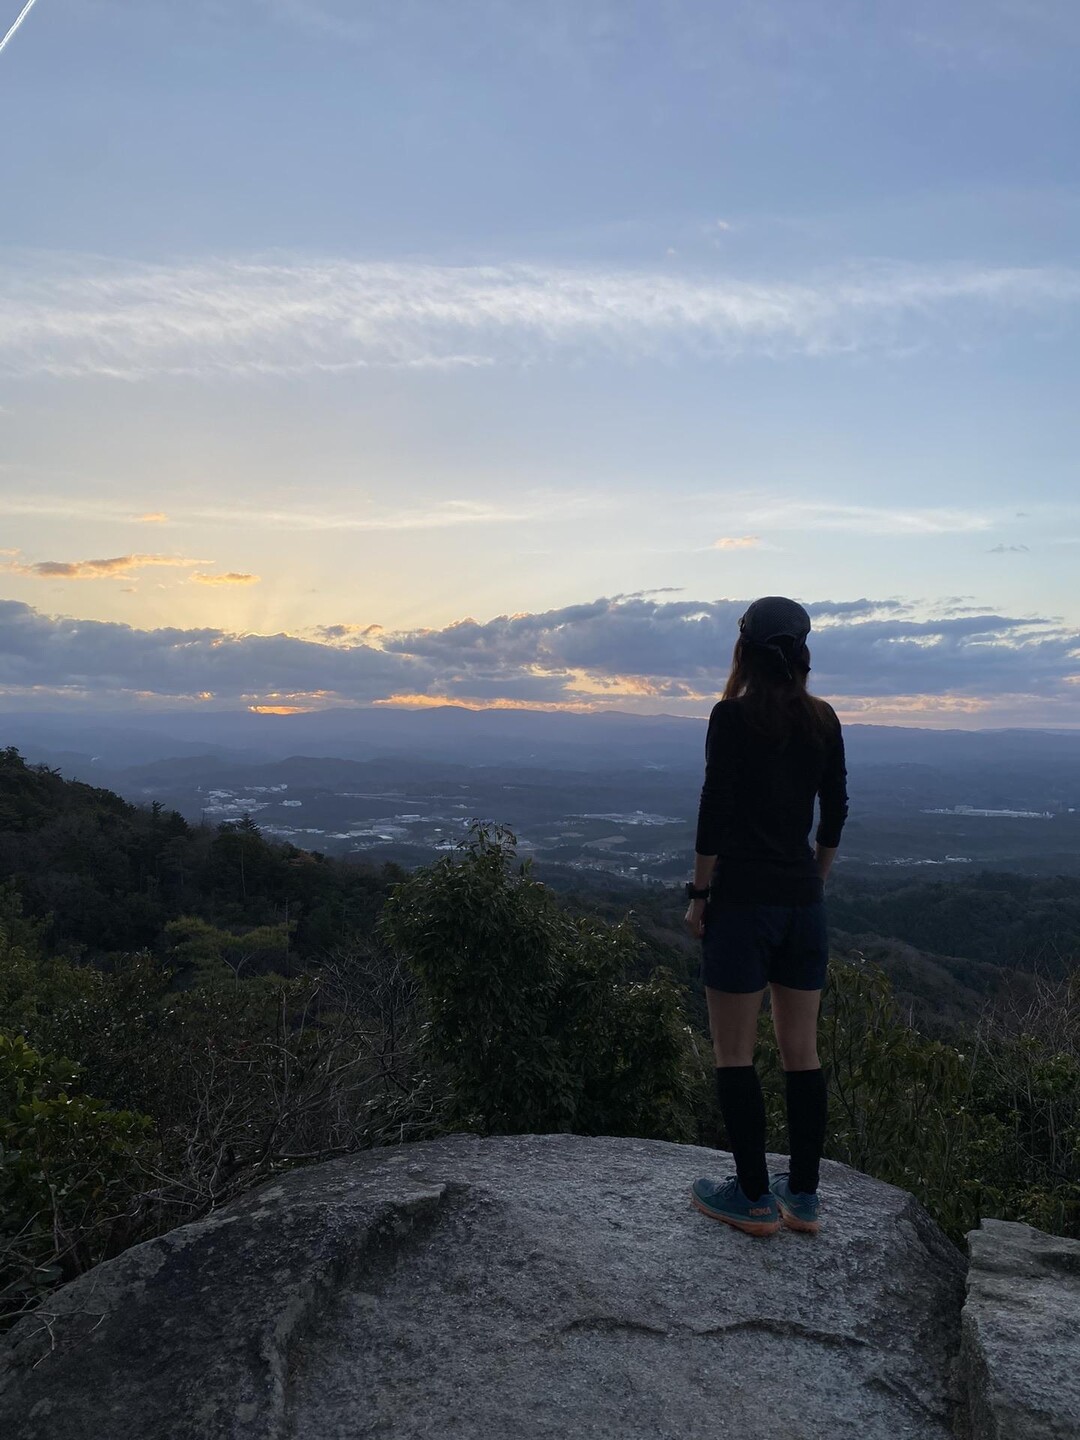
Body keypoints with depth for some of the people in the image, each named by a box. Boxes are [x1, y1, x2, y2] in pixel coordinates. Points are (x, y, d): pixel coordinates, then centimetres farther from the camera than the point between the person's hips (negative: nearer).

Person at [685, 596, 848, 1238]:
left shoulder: (733, 716, -10)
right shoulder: (824, 720, 6)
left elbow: (715, 811, -13)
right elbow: (836, 812, 10)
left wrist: (699, 893, -5)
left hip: (742, 900, -6)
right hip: (804, 901, 6)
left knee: (734, 1055, 5)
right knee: (803, 1052, 12)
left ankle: (755, 1198, 11)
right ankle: (804, 1196, 21)